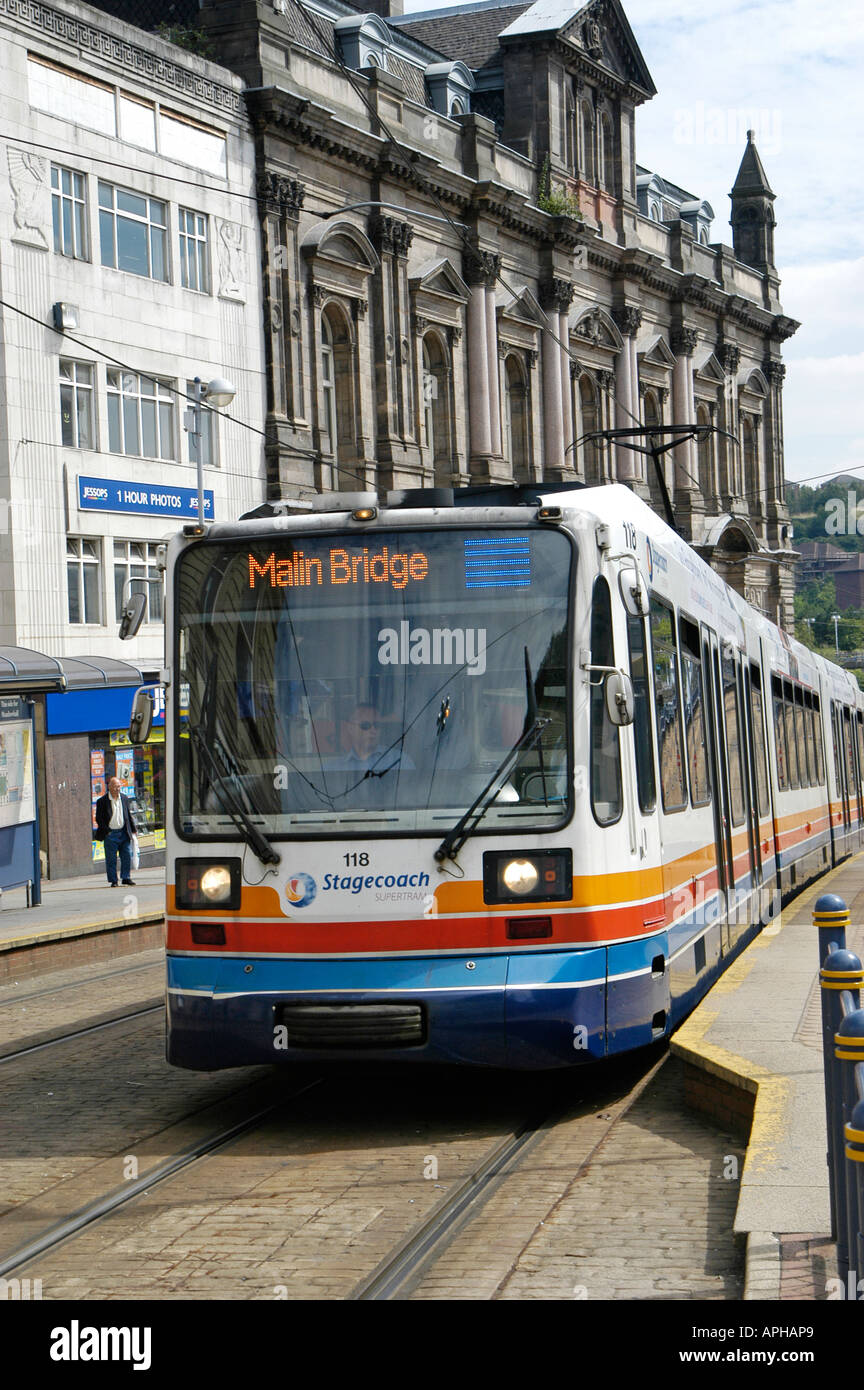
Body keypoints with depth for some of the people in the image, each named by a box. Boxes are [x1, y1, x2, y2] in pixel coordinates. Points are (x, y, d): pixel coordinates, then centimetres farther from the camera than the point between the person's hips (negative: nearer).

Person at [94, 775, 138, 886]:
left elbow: (129, 815, 16)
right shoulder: (102, 801, -4)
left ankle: (126, 877, 15)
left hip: (124, 833, 4)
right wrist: (106, 831, -11)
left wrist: (134, 829, 13)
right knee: (111, 859, 0)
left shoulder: (124, 799, 9)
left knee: (127, 856, 4)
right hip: (110, 834, -4)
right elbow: (99, 819, -4)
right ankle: (113, 880, 8)